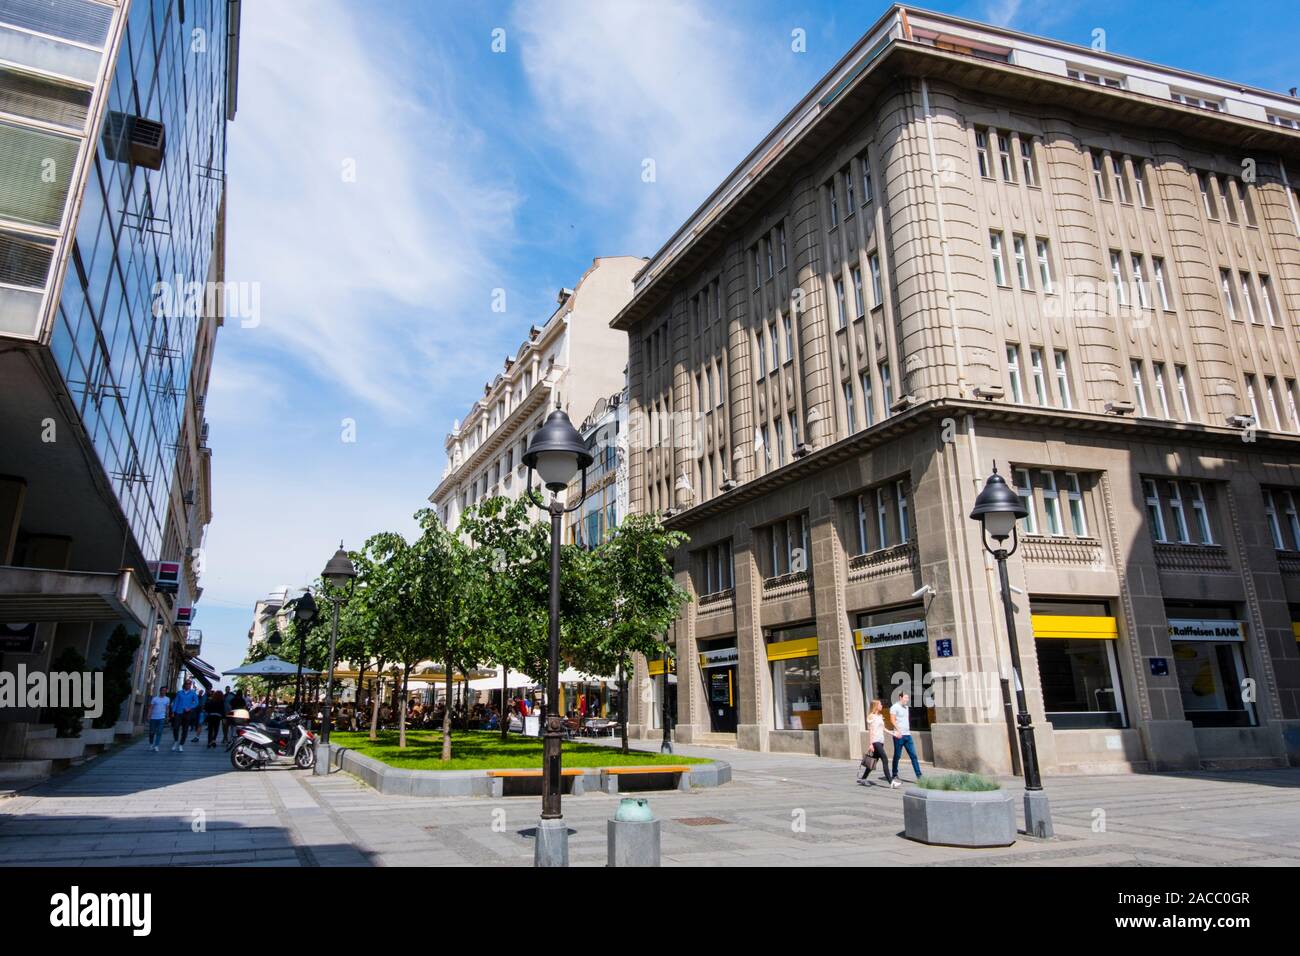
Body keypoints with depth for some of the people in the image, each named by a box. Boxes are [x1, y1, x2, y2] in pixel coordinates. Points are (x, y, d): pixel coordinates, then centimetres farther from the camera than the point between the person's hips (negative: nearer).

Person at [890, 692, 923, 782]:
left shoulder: (906, 707, 17)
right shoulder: (895, 707, -7)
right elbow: (893, 720, -14)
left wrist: (909, 730, 18)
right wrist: (898, 730, -23)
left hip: (907, 735, 7)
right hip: (899, 735, -7)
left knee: (913, 755, 0)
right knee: (897, 756, 2)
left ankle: (919, 775, -1)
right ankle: (895, 775, 13)